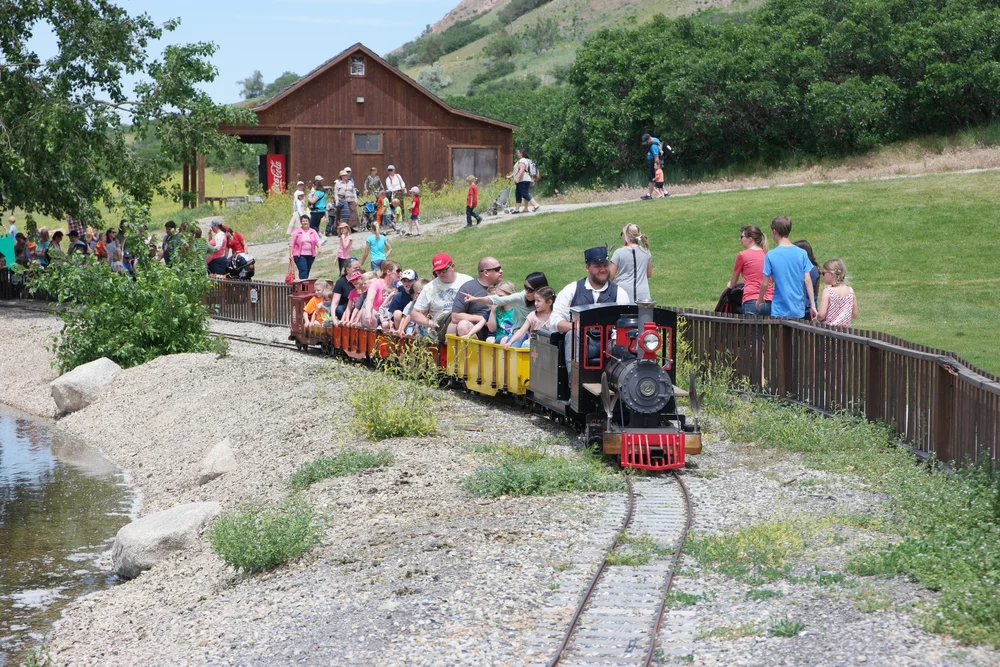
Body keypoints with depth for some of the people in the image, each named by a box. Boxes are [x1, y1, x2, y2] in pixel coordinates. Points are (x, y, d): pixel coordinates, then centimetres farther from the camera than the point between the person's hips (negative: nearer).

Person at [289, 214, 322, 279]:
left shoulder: (313, 232, 10)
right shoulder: (297, 232, 1)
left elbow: (318, 241, 3)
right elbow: (291, 244, 2)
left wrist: (319, 248, -18)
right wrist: (290, 254, -6)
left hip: (310, 255, 4)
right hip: (300, 255, -4)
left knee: (307, 271, 10)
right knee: (303, 270, -16)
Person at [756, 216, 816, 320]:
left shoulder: (771, 255, -9)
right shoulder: (801, 253, -1)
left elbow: (765, 283, -5)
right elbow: (807, 280, -2)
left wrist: (759, 300, 12)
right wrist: (812, 305, 3)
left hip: (780, 311, -3)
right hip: (798, 310, 3)